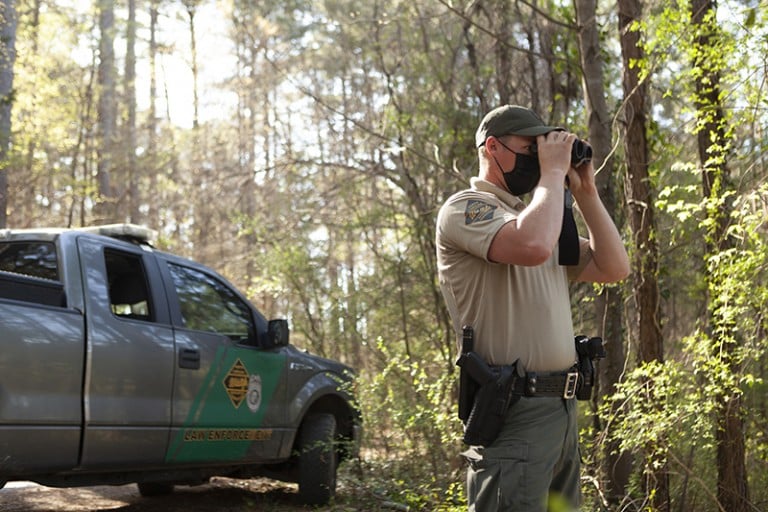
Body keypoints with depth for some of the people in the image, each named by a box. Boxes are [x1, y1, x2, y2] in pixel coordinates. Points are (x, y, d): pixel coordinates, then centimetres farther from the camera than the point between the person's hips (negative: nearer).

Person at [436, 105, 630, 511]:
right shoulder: (465, 208, -8)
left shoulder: (534, 215, 18)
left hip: (561, 406, 9)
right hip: (516, 412, -9)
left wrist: (585, 192, 10)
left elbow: (614, 268, 16)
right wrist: (553, 171, -13)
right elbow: (533, 247, -28)